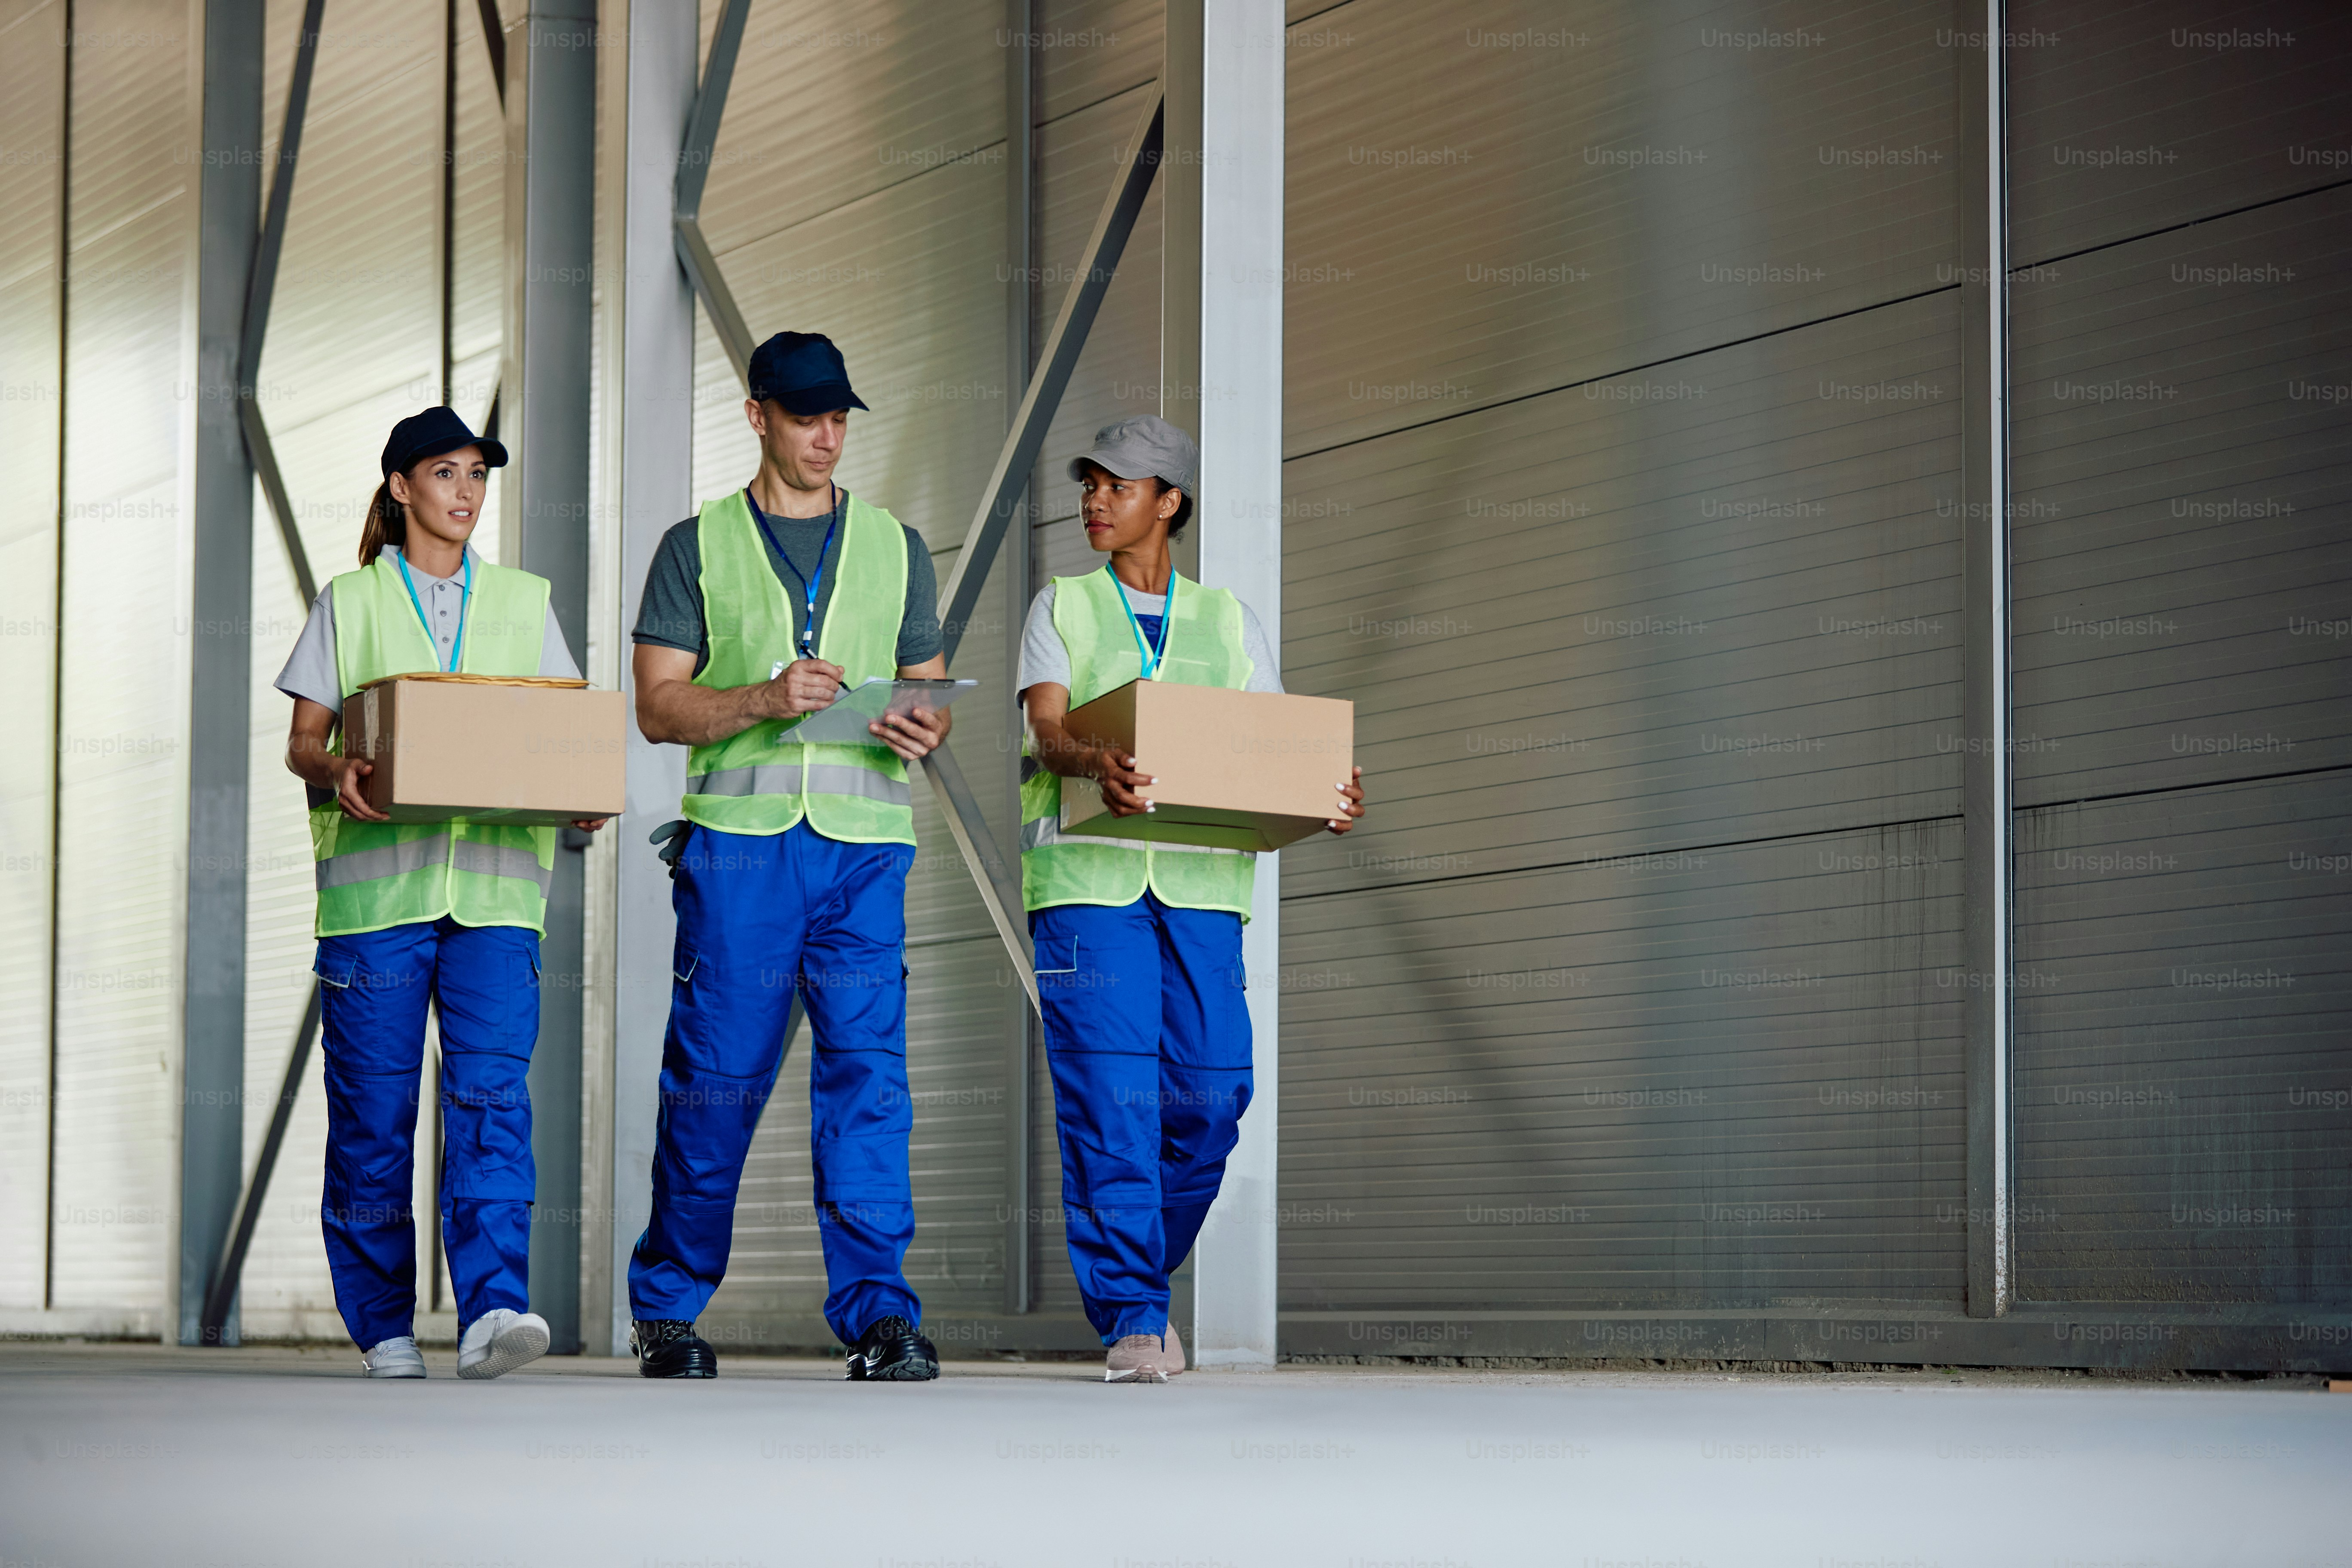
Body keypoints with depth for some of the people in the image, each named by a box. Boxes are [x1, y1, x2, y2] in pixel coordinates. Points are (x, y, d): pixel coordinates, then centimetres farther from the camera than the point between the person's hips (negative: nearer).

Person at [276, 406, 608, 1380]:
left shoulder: (523, 603, 16)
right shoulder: (350, 604, 10)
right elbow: (301, 740, 6)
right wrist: (335, 772, -16)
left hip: (497, 880, 1)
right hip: (375, 877, -1)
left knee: (492, 1090, -15)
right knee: (374, 1105, 0)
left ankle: (492, 1309, -24)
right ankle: (382, 1325, 12)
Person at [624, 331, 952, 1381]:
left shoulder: (896, 549, 17)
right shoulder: (698, 545, 10)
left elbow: (928, 691, 19)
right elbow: (656, 708, 3)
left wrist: (926, 731, -4)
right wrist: (764, 699, -13)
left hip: (864, 838, 2)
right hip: (738, 833, -2)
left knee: (868, 1071, -8)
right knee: (715, 1077, -1)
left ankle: (877, 1313, -10)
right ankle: (668, 1307, 13)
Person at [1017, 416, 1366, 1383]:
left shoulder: (1227, 623, 18)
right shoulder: (1062, 609, 13)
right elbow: (1048, 730, -4)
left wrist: (1329, 803, -13)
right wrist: (1097, 766, -27)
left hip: (1198, 877, 2)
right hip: (1087, 875, -2)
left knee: (1210, 1093, -5)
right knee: (1111, 1097, -10)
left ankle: (1140, 1276, 17)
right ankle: (1130, 1319, -8)